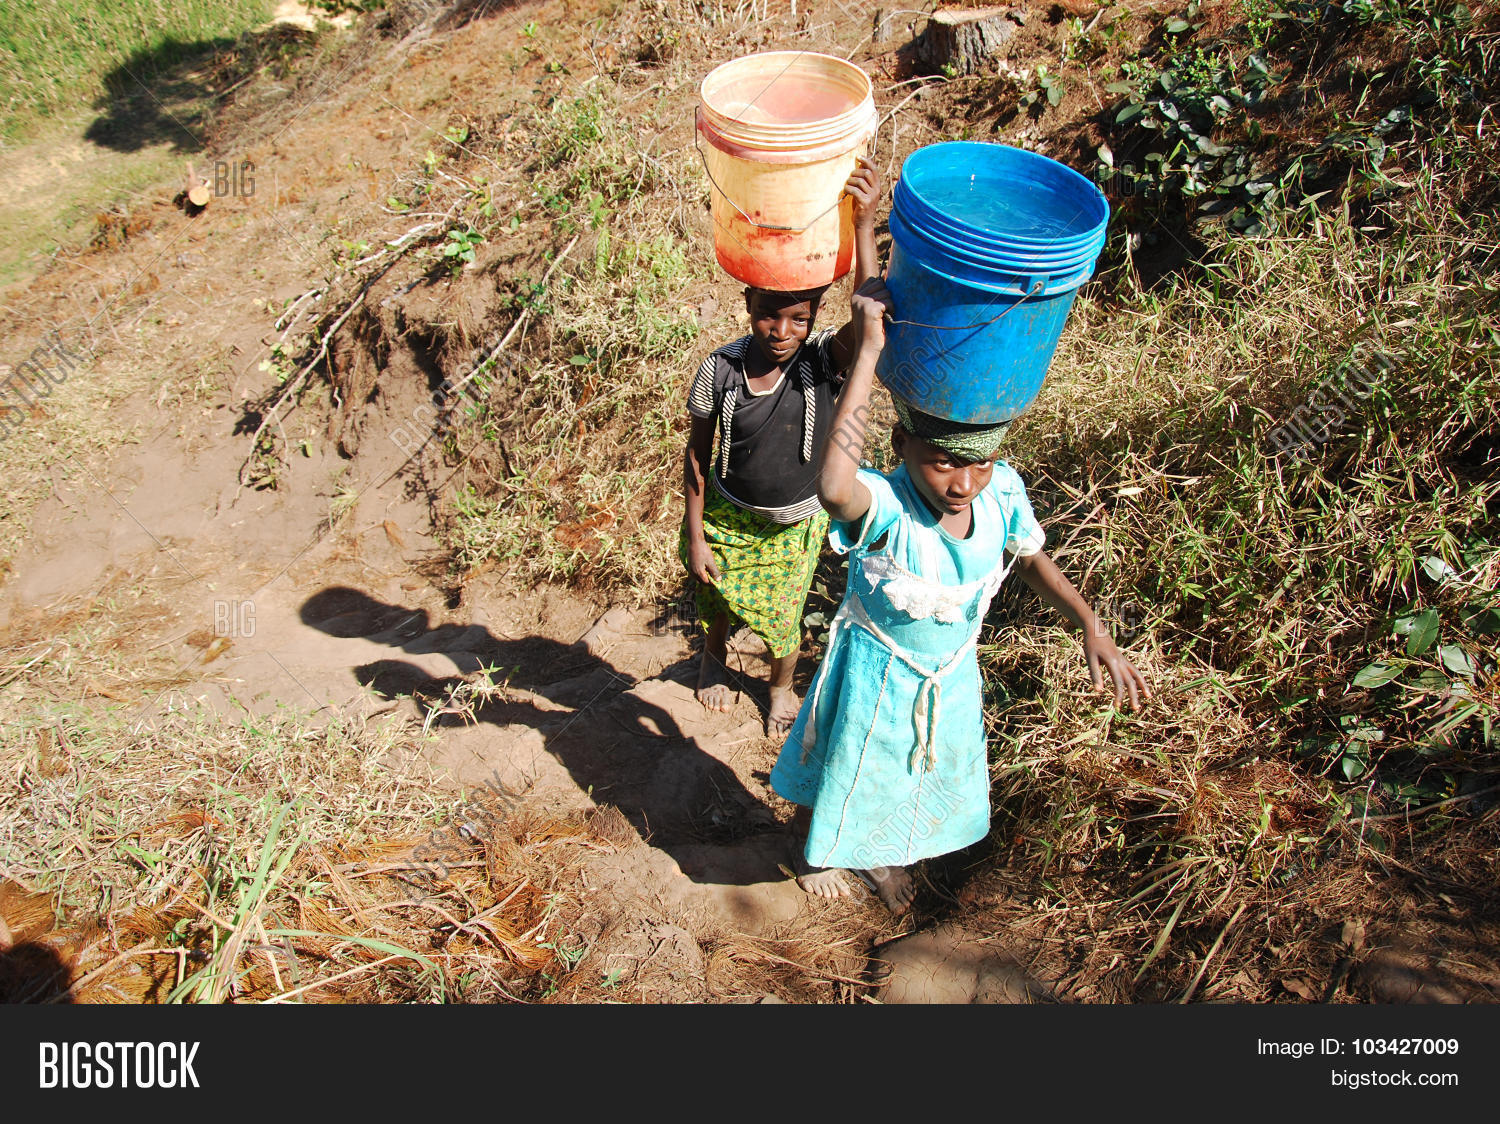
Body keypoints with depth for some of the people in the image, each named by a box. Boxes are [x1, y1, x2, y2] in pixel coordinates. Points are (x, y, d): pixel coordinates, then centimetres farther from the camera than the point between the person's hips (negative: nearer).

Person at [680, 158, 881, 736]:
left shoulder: (825, 359, -25)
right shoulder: (720, 369, -22)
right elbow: (698, 454, -10)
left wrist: (864, 225, -56)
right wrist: (695, 536, -6)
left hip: (796, 525, -1)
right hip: (728, 515, 1)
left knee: (782, 620, 17)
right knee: (715, 597, 25)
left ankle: (782, 686, 52)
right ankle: (715, 655, 62)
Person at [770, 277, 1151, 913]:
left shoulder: (1002, 491, -21)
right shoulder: (884, 508, -38)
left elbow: (1031, 560, 2)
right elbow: (833, 487, -64)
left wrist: (1092, 629, -6)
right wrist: (868, 350, -63)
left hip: (952, 675, 5)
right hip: (874, 676, -5)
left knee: (921, 775, 30)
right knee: (843, 771, 23)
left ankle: (880, 855, 64)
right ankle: (813, 851, 59)